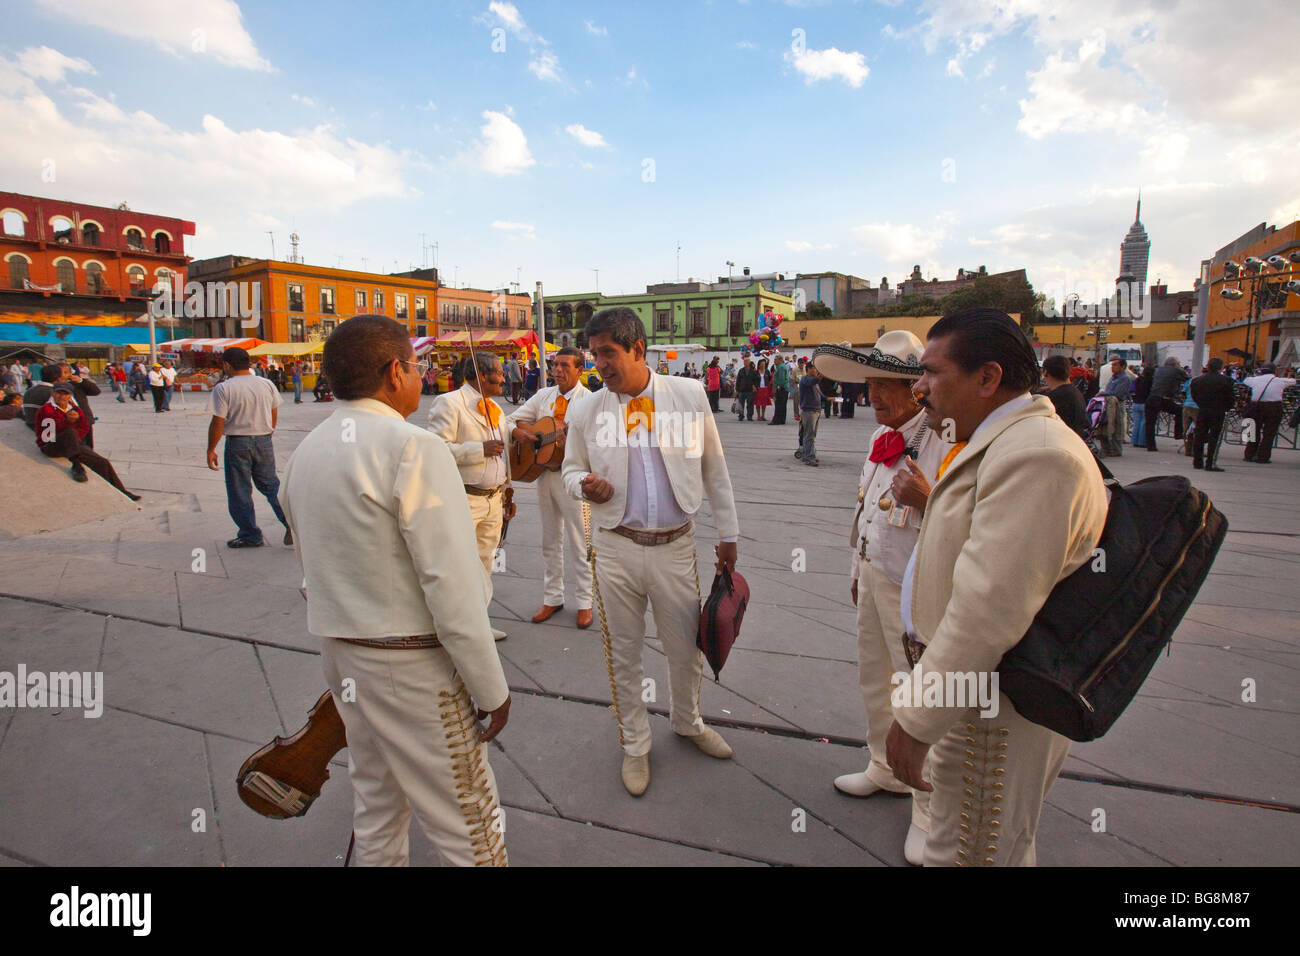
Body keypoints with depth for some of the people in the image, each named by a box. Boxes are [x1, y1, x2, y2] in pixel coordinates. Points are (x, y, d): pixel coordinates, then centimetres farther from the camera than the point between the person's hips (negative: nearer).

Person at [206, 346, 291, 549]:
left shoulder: (223, 389, -12)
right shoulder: (267, 385, 2)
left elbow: (218, 422, -12)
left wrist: (211, 449, -3)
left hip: (237, 444, -4)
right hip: (264, 441, 4)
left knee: (239, 492, 8)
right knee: (270, 484, 15)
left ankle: (250, 536, 13)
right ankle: (291, 522, 0)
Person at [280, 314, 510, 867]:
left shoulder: (305, 452, 7)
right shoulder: (412, 447, -19)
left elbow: (315, 566, 12)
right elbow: (450, 583, -23)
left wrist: (344, 644, 21)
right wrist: (491, 688, -15)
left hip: (338, 652, 9)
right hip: (413, 662, -8)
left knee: (375, 801, 25)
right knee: (466, 823, 5)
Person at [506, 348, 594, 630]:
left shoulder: (589, 400, -6)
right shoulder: (543, 396, 10)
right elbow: (511, 419, 13)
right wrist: (517, 432, -9)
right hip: (544, 471, 6)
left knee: (578, 541, 1)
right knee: (550, 540, 14)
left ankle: (584, 601, 13)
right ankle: (552, 598, 26)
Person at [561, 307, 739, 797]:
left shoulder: (690, 397, -2)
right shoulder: (586, 411, -1)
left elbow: (715, 470, 6)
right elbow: (571, 468, 13)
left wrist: (727, 533, 7)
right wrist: (584, 484, -11)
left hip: (675, 545, 0)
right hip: (616, 548, 0)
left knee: (686, 647, 14)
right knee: (623, 652, 12)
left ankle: (687, 721, 45)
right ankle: (635, 743, 36)